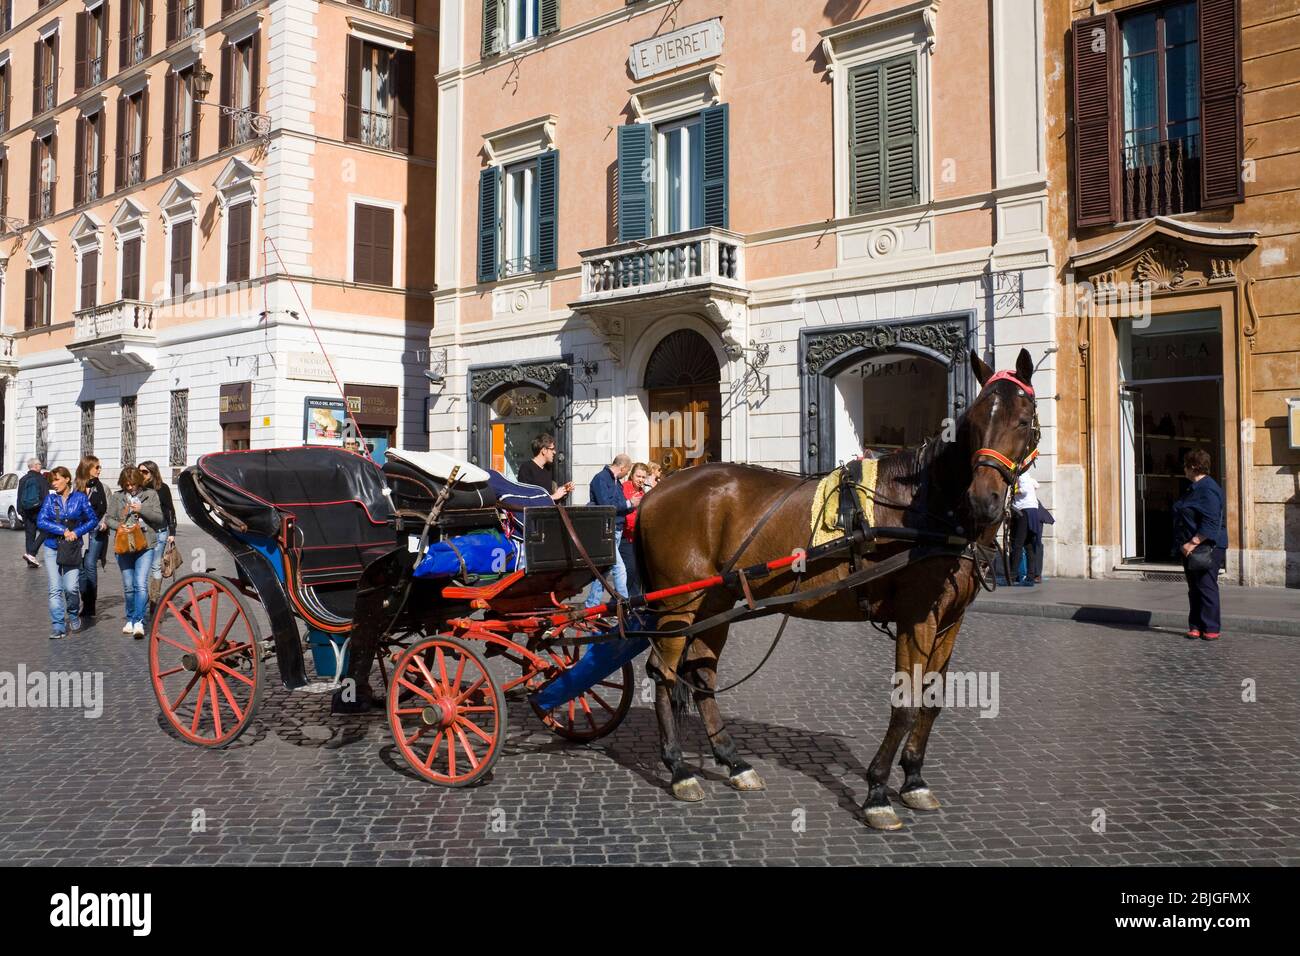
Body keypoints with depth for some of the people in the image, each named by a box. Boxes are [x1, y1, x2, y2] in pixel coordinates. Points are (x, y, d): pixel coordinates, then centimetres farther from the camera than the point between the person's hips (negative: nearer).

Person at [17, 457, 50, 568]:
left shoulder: (22, 480, 14)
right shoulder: (41, 479, -9)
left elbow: (19, 498, 17)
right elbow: (45, 496, -15)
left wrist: (20, 511, 19)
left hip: (26, 511, 7)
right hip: (38, 510, -7)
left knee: (30, 534, 9)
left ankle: (31, 561, 8)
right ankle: (31, 553, -14)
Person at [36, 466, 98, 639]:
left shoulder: (79, 498, -1)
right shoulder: (50, 498, 3)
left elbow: (93, 519, 2)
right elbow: (41, 521, -6)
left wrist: (76, 532, -11)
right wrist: (63, 531, -15)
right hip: (51, 548, 2)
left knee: (71, 587, -10)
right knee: (55, 589, -1)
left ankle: (73, 615, 19)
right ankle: (58, 626, 5)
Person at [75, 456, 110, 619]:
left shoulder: (100, 486, 4)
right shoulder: (78, 487, 8)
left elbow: (107, 508, 3)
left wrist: (105, 522, -15)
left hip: (97, 530, -2)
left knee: (90, 564, -9)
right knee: (80, 564, -1)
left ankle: (90, 605, -3)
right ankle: (84, 601, 9)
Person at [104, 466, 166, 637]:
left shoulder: (150, 494, 3)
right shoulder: (116, 497, 6)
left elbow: (159, 518, 1)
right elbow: (108, 517, 7)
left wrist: (141, 509, -13)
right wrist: (119, 526, -13)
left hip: (145, 546, -2)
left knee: (141, 584, -14)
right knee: (128, 586, 10)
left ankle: (138, 621, -16)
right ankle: (130, 619, 25)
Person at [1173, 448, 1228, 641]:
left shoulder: (1208, 489, -16)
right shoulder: (1195, 488, 17)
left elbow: (1210, 524, -23)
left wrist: (1193, 543, -24)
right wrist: (1185, 545, 18)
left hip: (1206, 548, -10)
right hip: (1191, 548, 10)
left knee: (1206, 588, -5)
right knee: (1194, 589, 11)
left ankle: (1211, 629, 0)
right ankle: (1195, 626, 16)